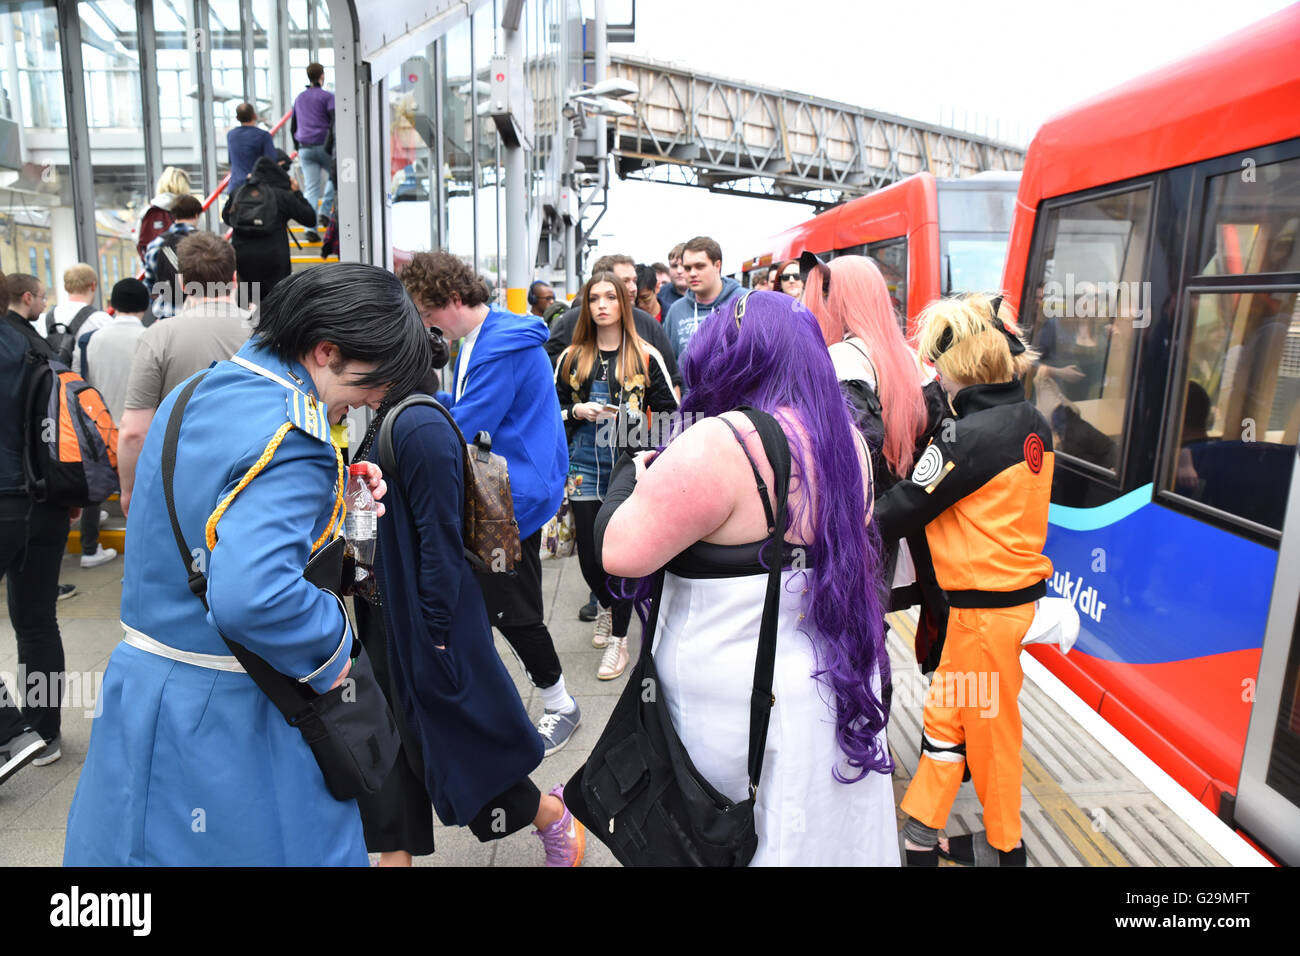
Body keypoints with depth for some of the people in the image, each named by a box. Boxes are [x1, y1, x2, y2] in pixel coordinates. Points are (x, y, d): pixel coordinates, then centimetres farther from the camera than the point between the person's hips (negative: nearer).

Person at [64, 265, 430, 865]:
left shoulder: (202, 390, 6)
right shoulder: (292, 441, -26)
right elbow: (252, 597, -37)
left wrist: (336, 494, 4)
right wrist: (331, 652, -19)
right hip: (227, 724, -9)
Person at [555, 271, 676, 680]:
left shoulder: (645, 356, 1)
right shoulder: (571, 357, 9)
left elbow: (670, 412, 2)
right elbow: (553, 411, 13)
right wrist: (578, 411, -7)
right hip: (584, 468, 3)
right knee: (588, 554, 8)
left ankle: (619, 640, 16)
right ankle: (607, 606, 41)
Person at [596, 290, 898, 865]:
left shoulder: (720, 444, -24)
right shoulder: (845, 437, 2)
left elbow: (620, 553, -25)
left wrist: (634, 476, -6)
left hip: (739, 715, -7)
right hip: (835, 692, 8)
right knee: (822, 835, 24)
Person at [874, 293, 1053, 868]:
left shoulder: (968, 436, -22)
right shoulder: (1030, 422, 3)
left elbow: (904, 506, -19)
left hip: (986, 603, -8)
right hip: (1020, 584, 8)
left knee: (987, 725, 11)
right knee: (946, 713, 17)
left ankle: (1004, 846, 33)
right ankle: (918, 833, 31)